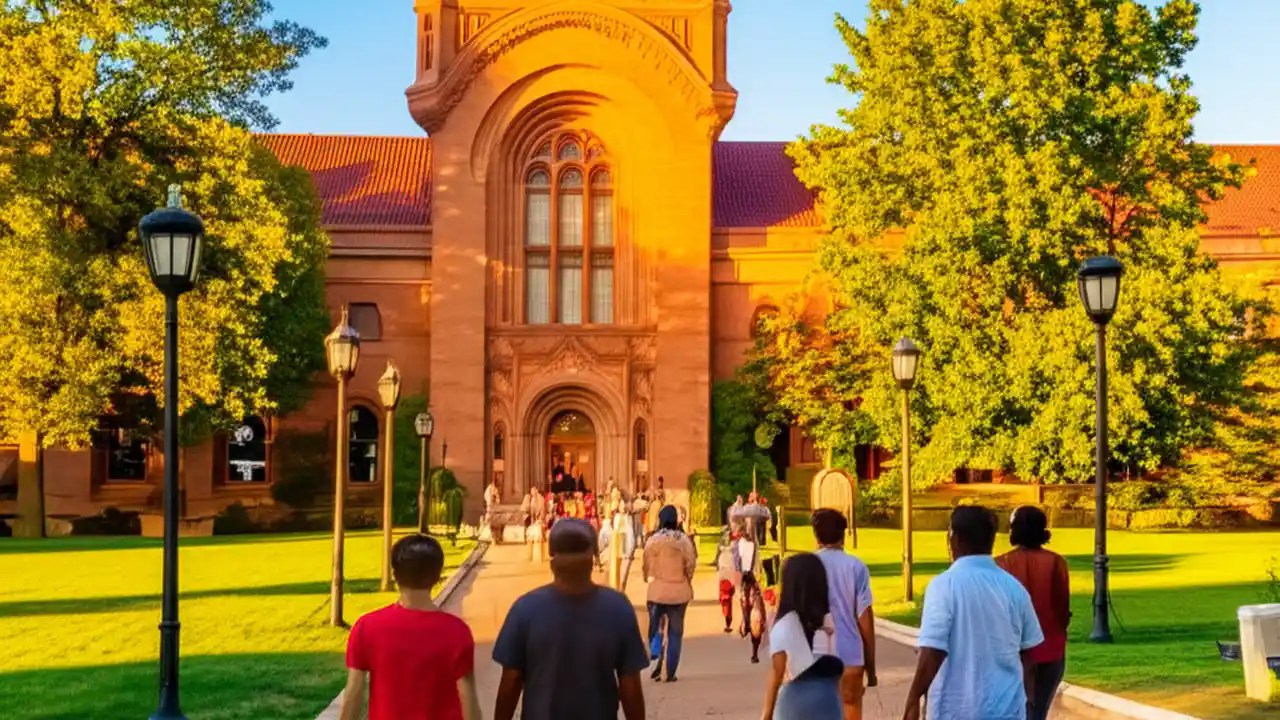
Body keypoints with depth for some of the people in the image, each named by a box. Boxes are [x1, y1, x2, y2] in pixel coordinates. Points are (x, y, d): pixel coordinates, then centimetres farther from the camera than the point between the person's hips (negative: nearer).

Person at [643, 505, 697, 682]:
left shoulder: (653, 541, -8)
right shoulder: (684, 540, -8)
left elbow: (646, 566, 0)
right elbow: (690, 564, -2)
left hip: (657, 591, 0)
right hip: (679, 591, 0)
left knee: (655, 629, 14)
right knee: (675, 633, 8)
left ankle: (657, 665, -1)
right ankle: (670, 672, 7)